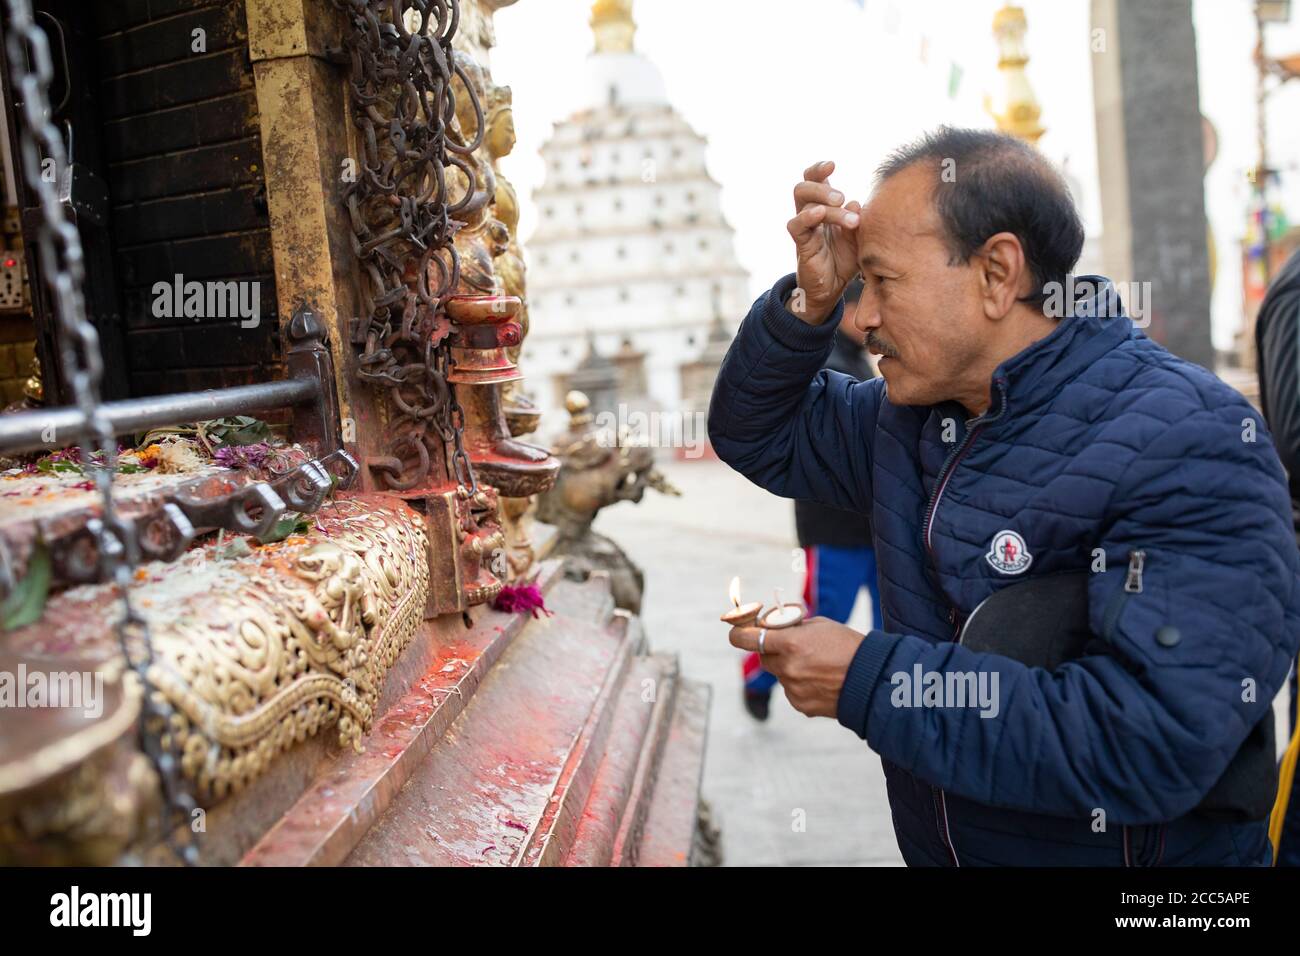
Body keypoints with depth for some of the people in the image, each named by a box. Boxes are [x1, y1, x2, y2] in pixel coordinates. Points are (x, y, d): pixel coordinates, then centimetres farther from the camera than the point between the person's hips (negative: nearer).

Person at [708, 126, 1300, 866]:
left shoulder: (1188, 445, -25)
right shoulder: (912, 410, -2)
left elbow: (1160, 742, -33)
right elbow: (759, 435, 9)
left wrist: (867, 679, -29)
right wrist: (811, 302, -10)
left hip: (1130, 847, -6)